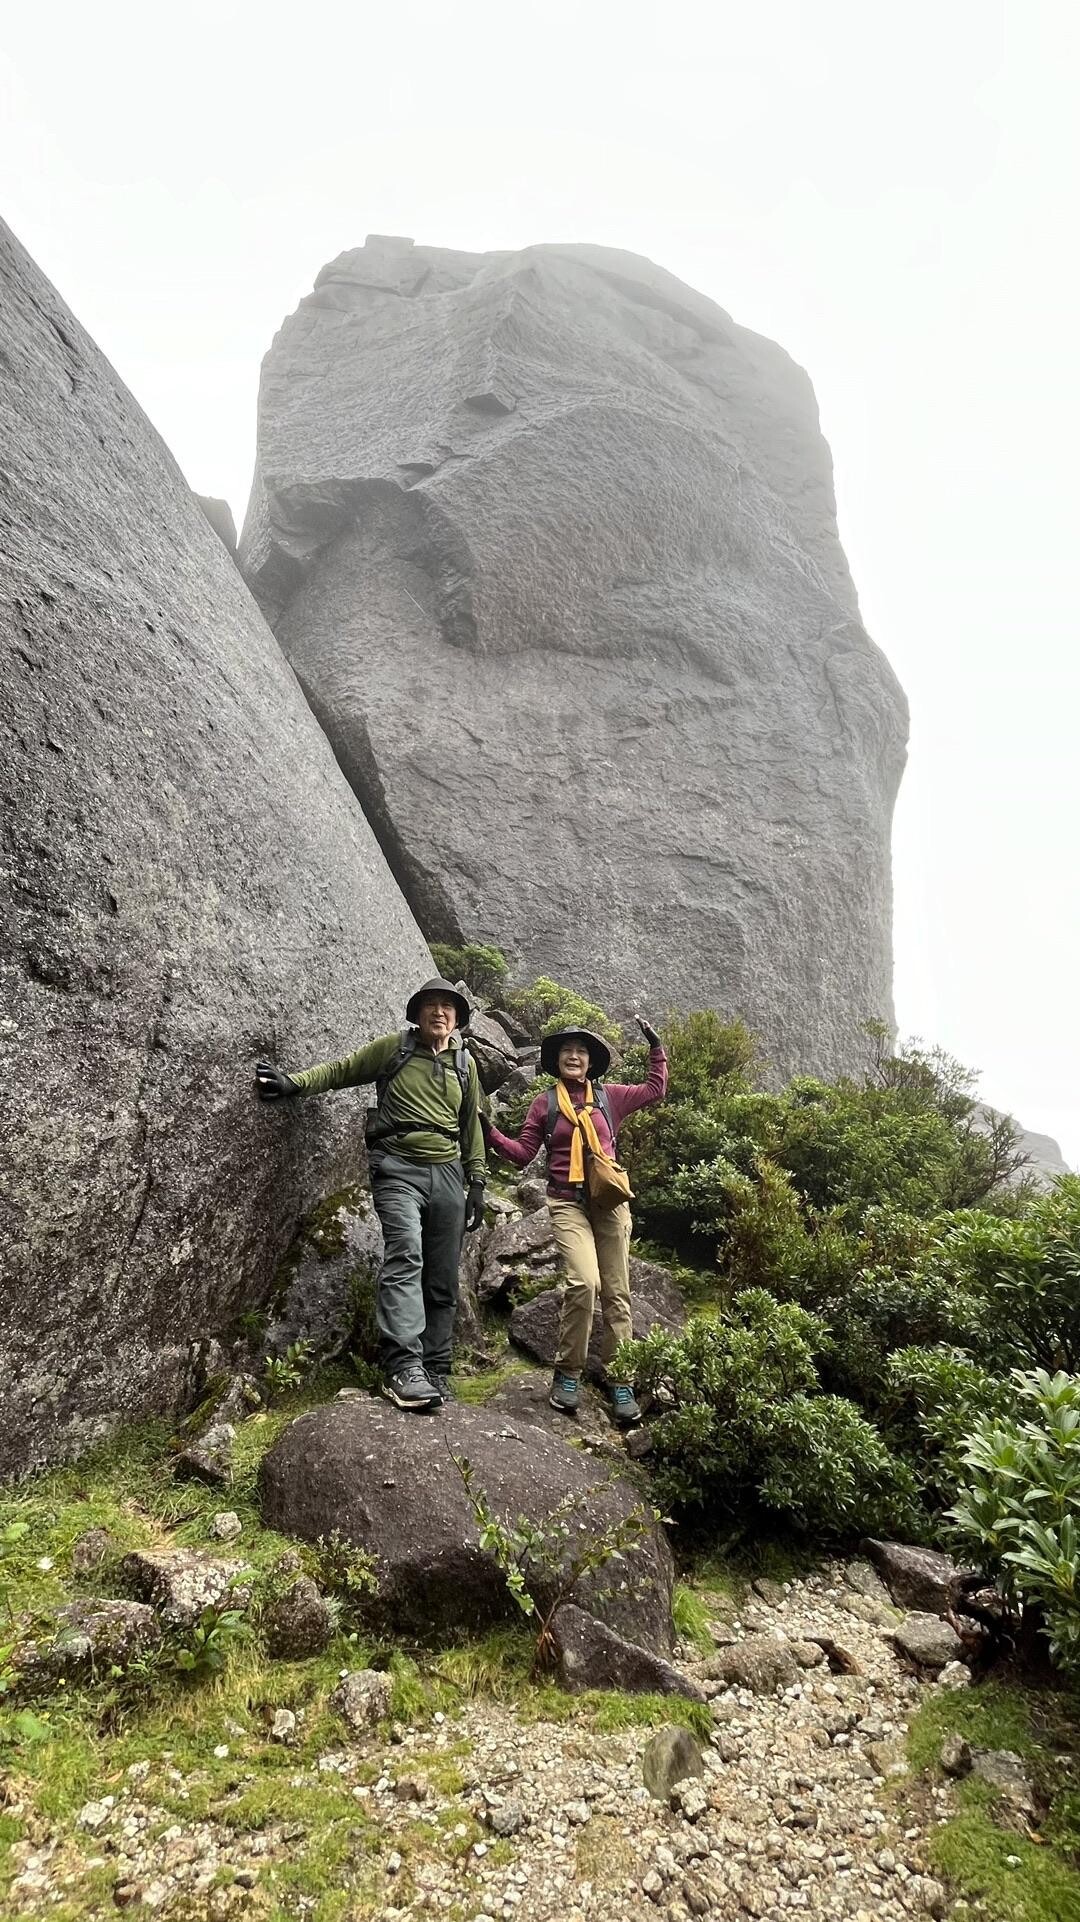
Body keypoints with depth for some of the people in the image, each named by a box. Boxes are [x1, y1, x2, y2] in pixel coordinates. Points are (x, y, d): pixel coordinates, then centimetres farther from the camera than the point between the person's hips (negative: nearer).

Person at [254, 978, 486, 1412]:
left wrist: (476, 1183, 15)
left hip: (448, 1174, 4)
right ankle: (403, 1367, -31)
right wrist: (295, 1083, -11)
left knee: (443, 1280, 4)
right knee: (405, 1256, -24)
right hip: (398, 1170, -4)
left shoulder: (465, 1063, 16)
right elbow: (341, 1069, 5)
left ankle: (434, 1372, 11)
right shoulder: (394, 1047, 7)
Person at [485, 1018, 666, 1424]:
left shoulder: (609, 1097, 10)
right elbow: (523, 1153, 6)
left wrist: (656, 1047, 16)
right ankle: (567, 1374, -6)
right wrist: (489, 1133, -6)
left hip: (609, 1201, 2)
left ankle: (620, 1382, 11)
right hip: (567, 1203, -2)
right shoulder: (545, 1103, 8)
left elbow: (656, 1089, 19)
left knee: (616, 1292, 3)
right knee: (584, 1281, -22)